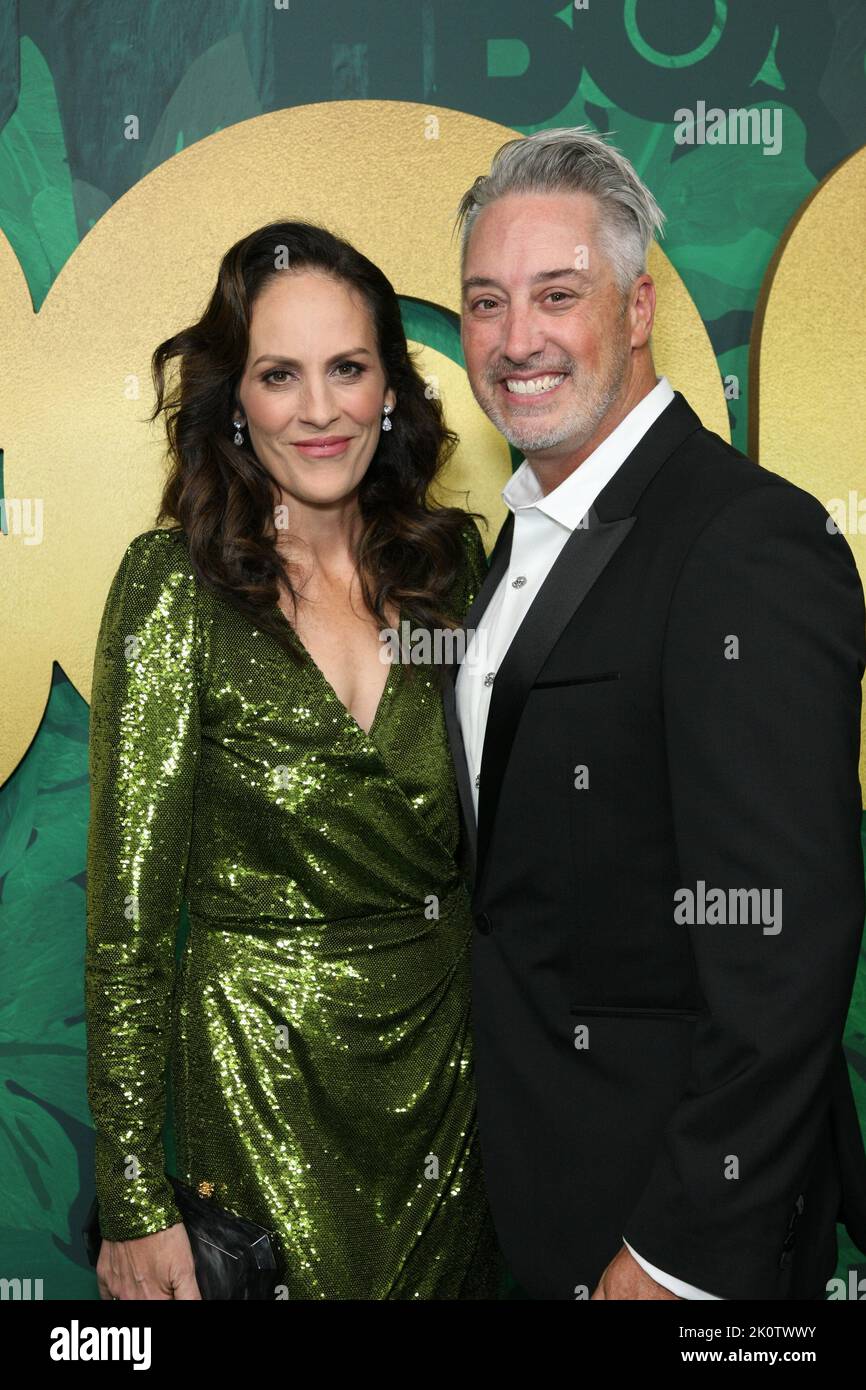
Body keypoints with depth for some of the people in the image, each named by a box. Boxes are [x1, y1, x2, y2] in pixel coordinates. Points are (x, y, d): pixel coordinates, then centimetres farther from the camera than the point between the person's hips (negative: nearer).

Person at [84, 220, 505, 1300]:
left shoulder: (454, 558, -1)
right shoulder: (178, 582, -11)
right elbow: (129, 902, -11)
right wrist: (133, 1199, -12)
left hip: (453, 1045, 4)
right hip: (262, 1060, -3)